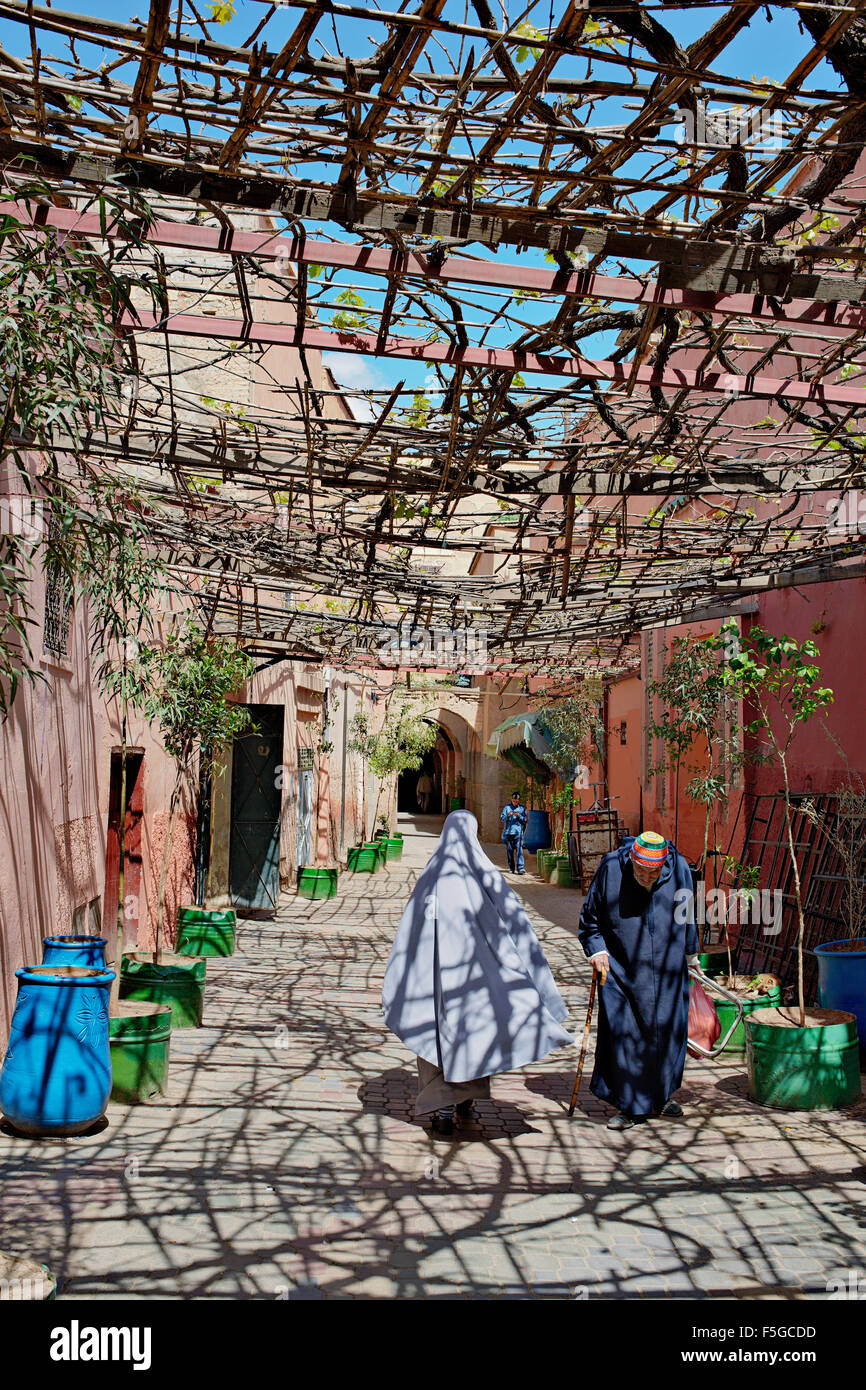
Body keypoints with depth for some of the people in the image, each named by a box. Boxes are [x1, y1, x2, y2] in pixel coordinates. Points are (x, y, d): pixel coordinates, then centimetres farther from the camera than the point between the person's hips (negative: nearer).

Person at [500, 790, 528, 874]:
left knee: (519, 850, -11)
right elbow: (502, 818, 4)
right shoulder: (507, 807, 10)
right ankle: (511, 868, 13)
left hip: (518, 832, -1)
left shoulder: (522, 808, 11)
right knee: (509, 850, 5)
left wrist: (519, 816, -12)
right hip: (508, 831, 1)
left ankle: (520, 868, -16)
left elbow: (525, 820, 6)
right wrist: (508, 815, -15)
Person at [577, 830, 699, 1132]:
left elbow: (688, 919, 13)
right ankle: (631, 1106, 12)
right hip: (621, 974, -2)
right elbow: (589, 918, 2)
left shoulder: (680, 868, -6)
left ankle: (661, 1096, 32)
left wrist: (689, 954, 22)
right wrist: (597, 950, -8)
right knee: (623, 1037, -3)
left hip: (667, 975, 2)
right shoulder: (610, 869, -13)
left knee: (667, 1033, 11)